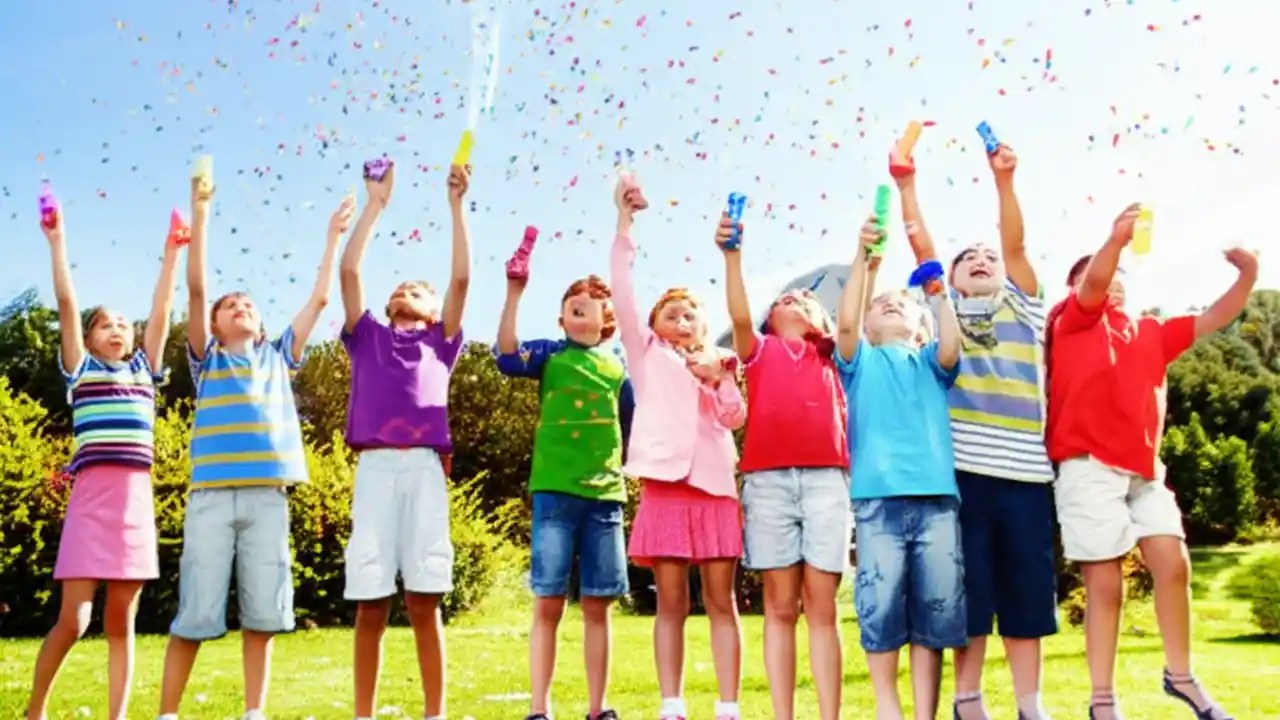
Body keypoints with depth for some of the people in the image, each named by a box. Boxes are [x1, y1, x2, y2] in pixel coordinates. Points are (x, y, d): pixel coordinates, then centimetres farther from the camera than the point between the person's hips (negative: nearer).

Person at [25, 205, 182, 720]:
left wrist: (172, 252, 11)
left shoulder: (144, 369, 18)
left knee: (121, 622, 5)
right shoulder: (81, 369, 11)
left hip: (136, 500, 3)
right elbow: (66, 302, 4)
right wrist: (57, 243, 0)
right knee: (73, 619, -6)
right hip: (91, 498, -3)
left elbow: (162, 308, 14)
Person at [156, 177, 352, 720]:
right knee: (196, 613, -3)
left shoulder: (278, 356, 19)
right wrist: (200, 214, -3)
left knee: (262, 612, 2)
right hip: (211, 495, -2)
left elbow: (320, 297, 19)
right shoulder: (207, 358, 14)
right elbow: (196, 288, 2)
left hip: (268, 496, 2)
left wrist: (333, 236, 21)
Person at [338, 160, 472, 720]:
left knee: (424, 599, -3)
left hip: (425, 468, 0)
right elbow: (349, 270, 15)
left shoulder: (440, 343, 22)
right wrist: (376, 203, 18)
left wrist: (456, 206, 12)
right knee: (370, 600, -2)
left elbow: (461, 277, 13)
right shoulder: (367, 337, 23)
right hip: (375, 467, 0)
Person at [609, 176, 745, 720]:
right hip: (665, 484, -2)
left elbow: (736, 419, 8)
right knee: (671, 603, 0)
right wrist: (625, 219, 1)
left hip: (715, 485, 2)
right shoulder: (648, 354, 15)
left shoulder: (719, 367, 22)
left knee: (721, 602, 1)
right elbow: (621, 289, 6)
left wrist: (719, 379, -8)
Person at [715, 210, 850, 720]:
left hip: (825, 479, 1)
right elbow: (739, 316, -1)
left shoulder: (830, 359, 22)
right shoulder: (760, 351, 18)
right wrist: (732, 255, -12)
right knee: (780, 607, 1)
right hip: (768, 480, -1)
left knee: (822, 607, -1)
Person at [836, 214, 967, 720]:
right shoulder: (861, 362, 17)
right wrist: (863, 257, -11)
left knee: (935, 607, 2)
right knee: (880, 606, -3)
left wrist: (938, 292, -6)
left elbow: (951, 349, -2)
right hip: (878, 498, -2)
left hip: (937, 496, 2)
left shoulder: (929, 363, 22)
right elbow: (845, 323, -4)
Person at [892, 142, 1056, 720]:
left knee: (1026, 587, 4)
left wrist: (1004, 180, -5)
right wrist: (906, 183, 1)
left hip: (1024, 467, 1)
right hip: (961, 467, -1)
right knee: (967, 587, 3)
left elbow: (1015, 243, 4)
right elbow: (921, 244, 7)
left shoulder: (1022, 307, 16)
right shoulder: (946, 308, 15)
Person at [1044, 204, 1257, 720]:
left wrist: (1247, 276, 4)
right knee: (1105, 584, -3)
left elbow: (1213, 319, 18)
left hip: (1144, 468, 6)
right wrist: (1117, 238, -29)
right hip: (1089, 466, -6)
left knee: (1173, 562, 0)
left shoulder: (1151, 331, 21)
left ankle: (1180, 675, 20)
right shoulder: (1073, 320, 4)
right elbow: (1094, 287, -15)